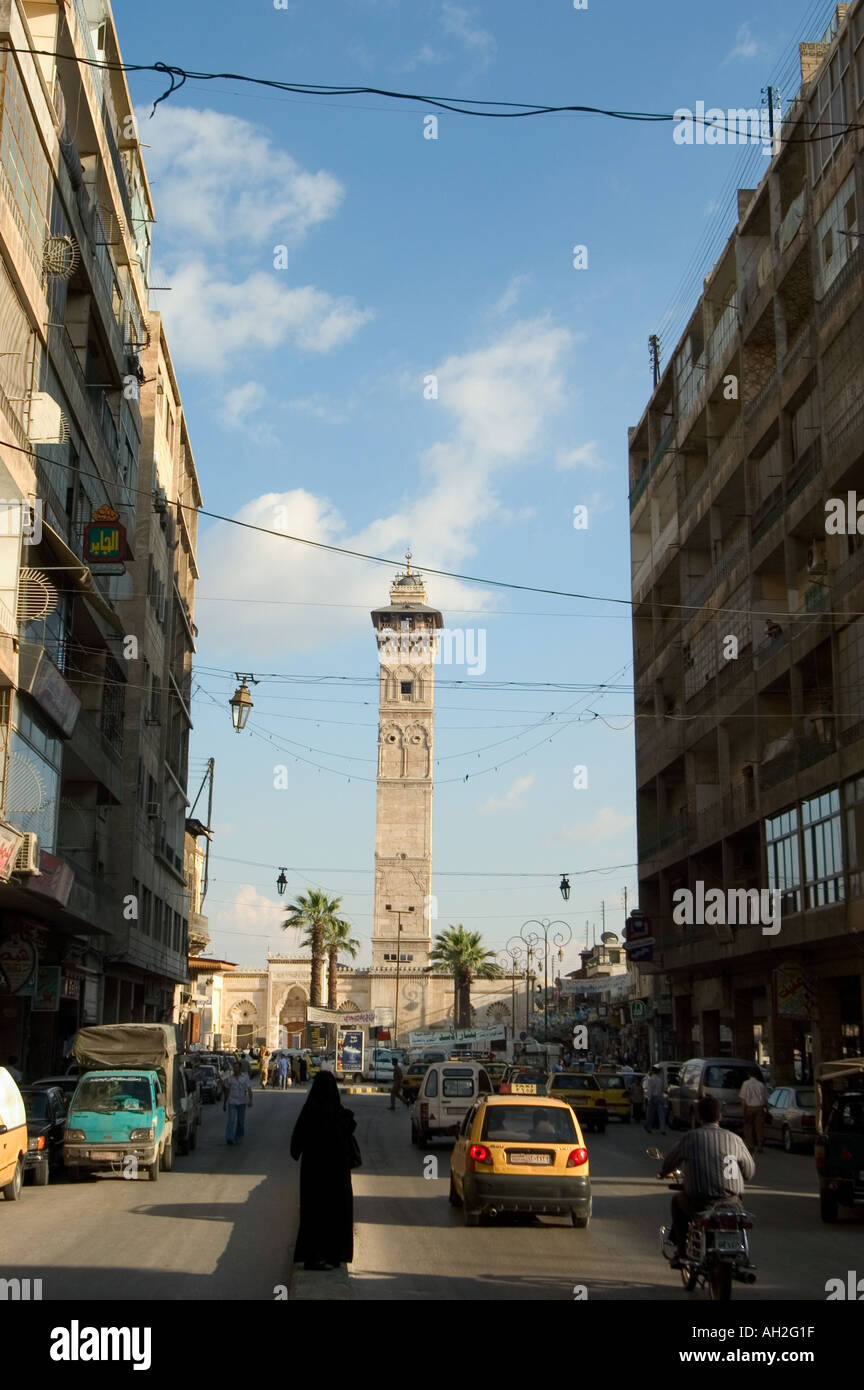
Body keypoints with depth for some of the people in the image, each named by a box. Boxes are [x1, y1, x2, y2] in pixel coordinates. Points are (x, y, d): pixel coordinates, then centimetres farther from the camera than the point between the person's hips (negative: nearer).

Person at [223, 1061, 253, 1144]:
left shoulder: (245, 1077, -1)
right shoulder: (230, 1078, 5)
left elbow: (249, 1090, -8)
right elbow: (227, 1091, 14)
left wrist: (250, 1100, -22)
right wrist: (224, 1103, 17)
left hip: (242, 1103, 0)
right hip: (232, 1102, 0)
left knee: (241, 1122, 7)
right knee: (231, 1121, -13)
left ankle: (238, 1138, 21)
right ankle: (229, 1138, -20)